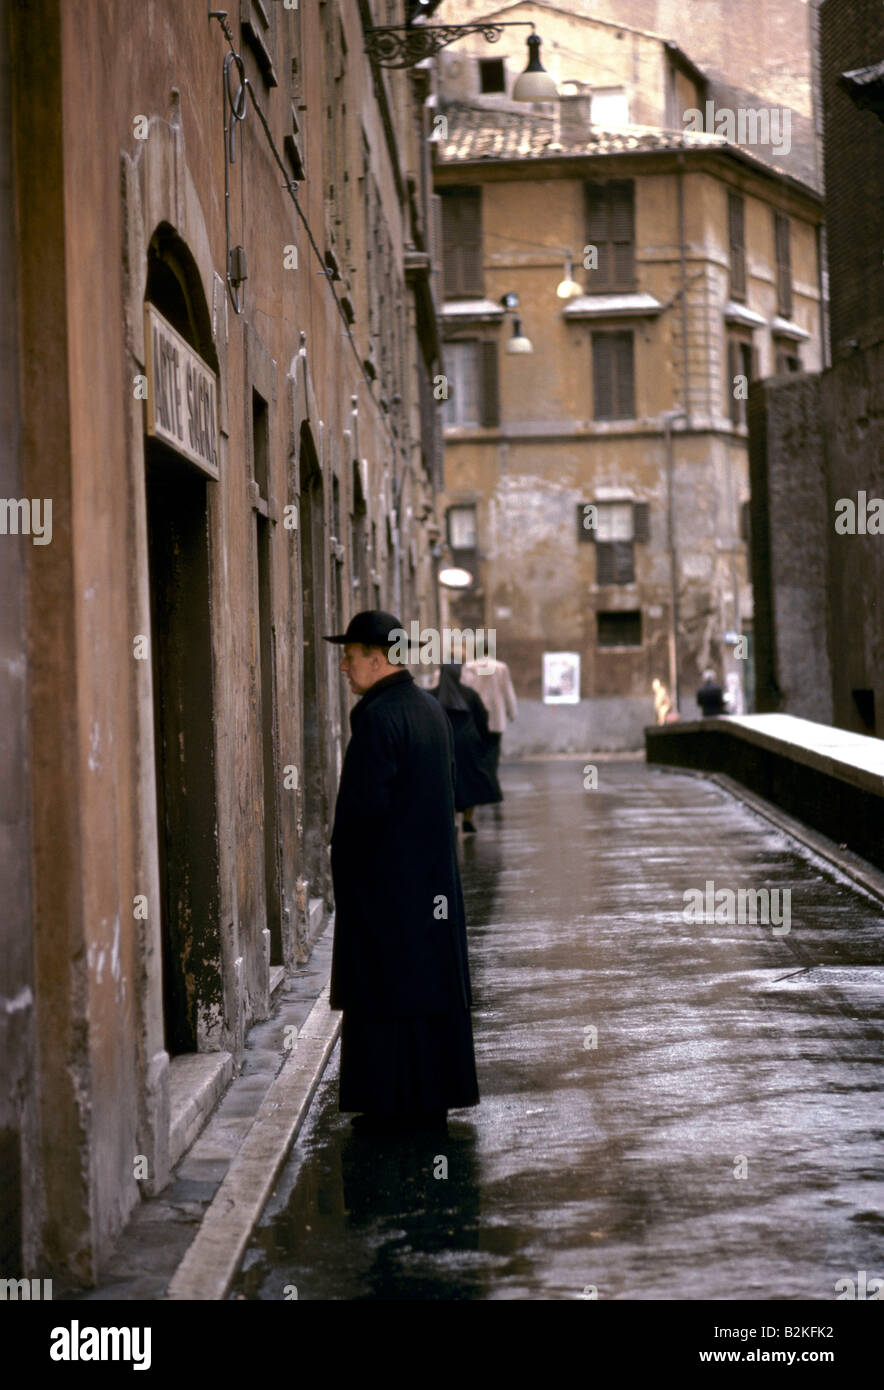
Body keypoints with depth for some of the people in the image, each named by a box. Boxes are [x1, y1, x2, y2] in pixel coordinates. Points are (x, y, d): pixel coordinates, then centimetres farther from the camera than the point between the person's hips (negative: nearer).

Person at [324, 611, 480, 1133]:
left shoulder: (377, 717, -17)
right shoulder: (431, 709, 10)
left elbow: (364, 802, -20)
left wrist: (343, 860, -6)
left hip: (383, 875, -9)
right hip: (433, 872, 9)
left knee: (385, 987, -2)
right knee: (431, 980, 12)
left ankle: (394, 1104, 1)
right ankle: (433, 1098, 18)